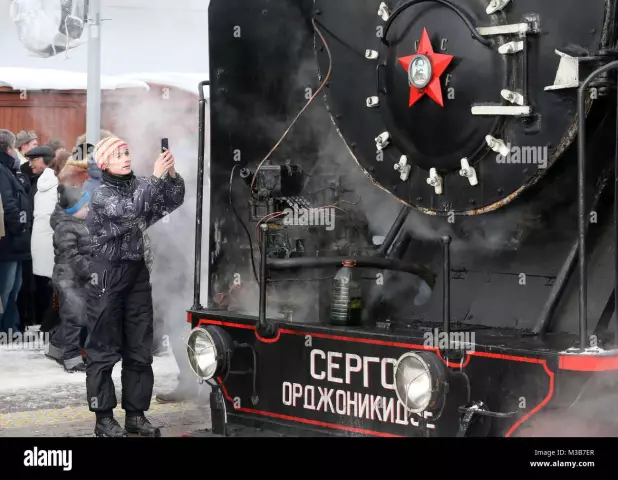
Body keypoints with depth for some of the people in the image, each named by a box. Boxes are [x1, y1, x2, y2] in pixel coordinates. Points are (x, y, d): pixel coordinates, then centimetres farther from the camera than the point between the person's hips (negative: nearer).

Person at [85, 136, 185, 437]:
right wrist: (156, 177, -29)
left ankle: (136, 415, 16)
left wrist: (171, 175, -14)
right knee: (104, 350, -1)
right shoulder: (101, 196, -11)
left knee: (140, 349, 8)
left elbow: (173, 201, 3)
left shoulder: (138, 185, 7)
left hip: (137, 273, 7)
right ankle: (104, 418, 6)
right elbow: (131, 210, -28)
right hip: (107, 276, -6)